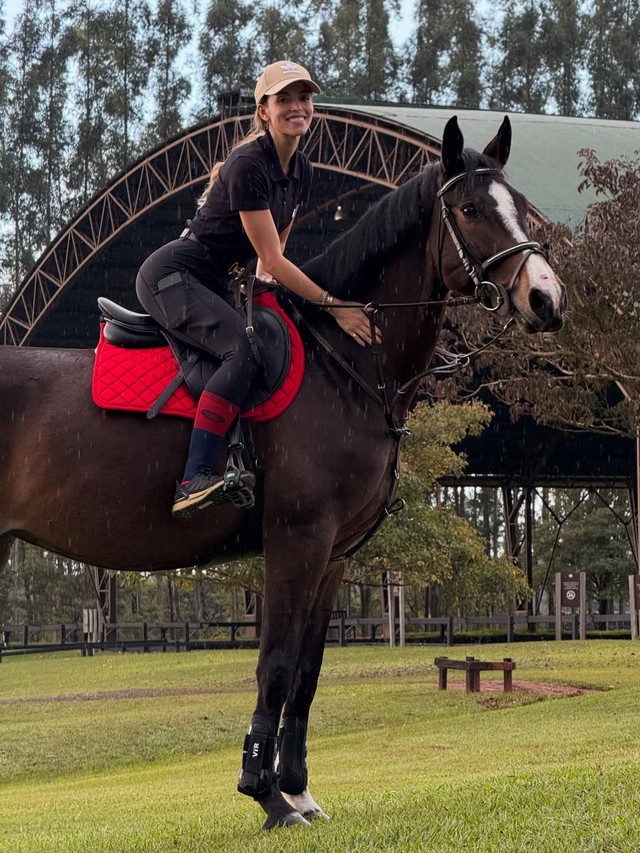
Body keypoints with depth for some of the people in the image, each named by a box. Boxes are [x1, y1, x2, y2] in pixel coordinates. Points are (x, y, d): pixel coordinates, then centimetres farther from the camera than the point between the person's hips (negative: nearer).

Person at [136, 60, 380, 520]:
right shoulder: (248, 166, -20)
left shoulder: (301, 171, 8)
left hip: (212, 285, 10)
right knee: (244, 350, -29)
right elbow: (273, 260, -21)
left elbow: (273, 251, 18)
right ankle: (193, 482, -38)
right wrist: (334, 305, -21)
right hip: (171, 274, -10)